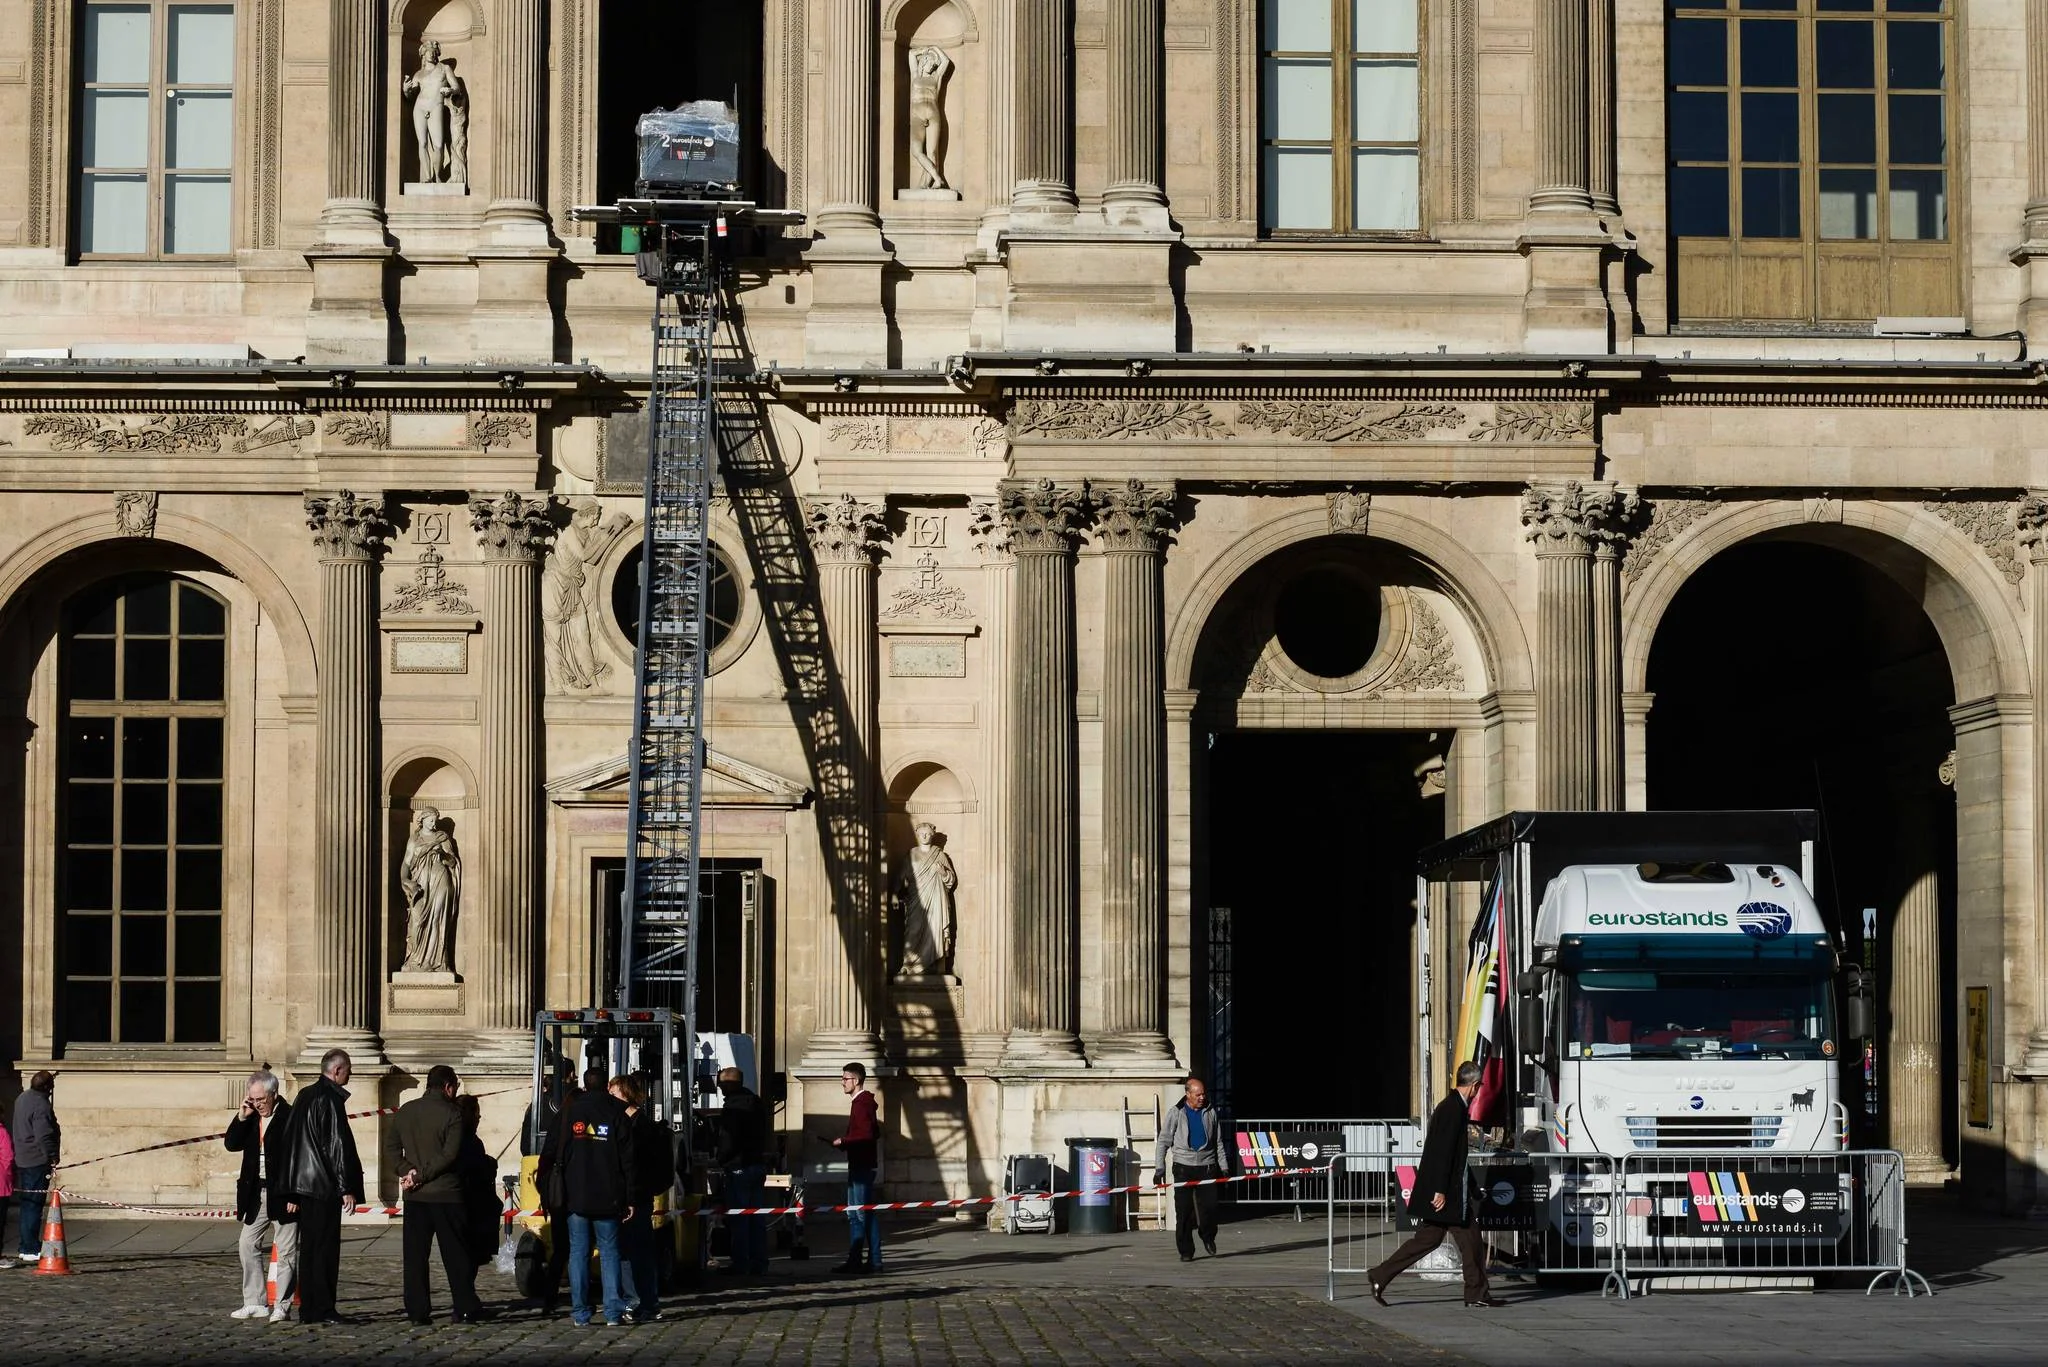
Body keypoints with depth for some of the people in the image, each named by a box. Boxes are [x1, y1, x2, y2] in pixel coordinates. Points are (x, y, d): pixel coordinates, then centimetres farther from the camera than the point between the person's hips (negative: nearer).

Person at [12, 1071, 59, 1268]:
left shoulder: (22, 1098, 10)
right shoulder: (42, 1106, -19)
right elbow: (44, 1137, -23)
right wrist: (53, 1161, -18)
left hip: (22, 1161, 9)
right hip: (37, 1162, -9)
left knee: (27, 1204, 17)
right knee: (33, 1206, -5)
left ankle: (25, 1246, 23)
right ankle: (30, 1250, -4)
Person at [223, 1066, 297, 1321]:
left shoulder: (290, 1117, -12)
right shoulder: (251, 1118, 9)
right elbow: (231, 1144, 5)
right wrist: (242, 1117, -8)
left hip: (283, 1195, -8)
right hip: (257, 1194, 8)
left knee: (286, 1251, -1)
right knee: (248, 1245, 10)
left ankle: (282, 1306, 4)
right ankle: (254, 1303, 18)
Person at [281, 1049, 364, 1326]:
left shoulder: (304, 1097, 13)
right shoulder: (331, 1099, -12)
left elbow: (290, 1144, 15)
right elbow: (339, 1144, -16)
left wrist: (292, 1192, 18)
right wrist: (348, 1188, -13)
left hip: (303, 1185, 8)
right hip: (325, 1187, -8)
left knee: (308, 1248, 11)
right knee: (325, 1248, -5)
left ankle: (308, 1310, 13)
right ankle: (322, 1310, -5)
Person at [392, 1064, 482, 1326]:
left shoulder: (405, 1112, 8)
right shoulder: (451, 1114, -7)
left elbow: (393, 1147, 5)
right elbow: (449, 1155, -16)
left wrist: (406, 1172, -3)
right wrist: (420, 1175, -12)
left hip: (414, 1196, 4)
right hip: (446, 1194, -4)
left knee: (415, 1254, 5)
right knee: (455, 1254, 4)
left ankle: (417, 1311, 2)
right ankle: (465, 1307, 4)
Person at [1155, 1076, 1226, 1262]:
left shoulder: (1210, 1112, 9)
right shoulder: (1176, 1113, 1)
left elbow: (1218, 1142, 17)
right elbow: (1163, 1141, 2)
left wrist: (1223, 1167, 13)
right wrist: (1160, 1168, -6)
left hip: (1206, 1166, 1)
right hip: (1183, 1167, -1)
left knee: (1209, 1207, -6)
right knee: (1183, 1211, -3)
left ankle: (1208, 1237, 23)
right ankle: (1186, 1251, 5)